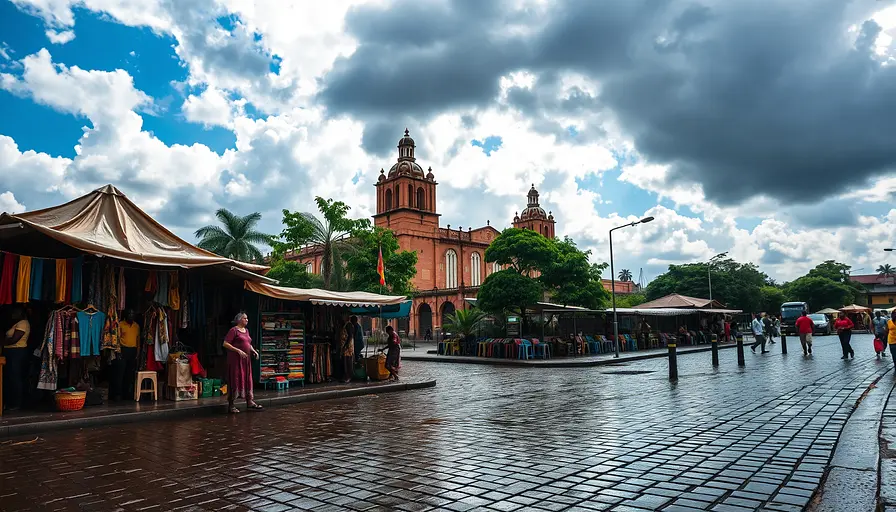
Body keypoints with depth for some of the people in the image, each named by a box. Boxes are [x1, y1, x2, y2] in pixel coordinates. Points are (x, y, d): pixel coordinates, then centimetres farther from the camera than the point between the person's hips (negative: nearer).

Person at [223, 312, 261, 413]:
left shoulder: (246, 330, 14)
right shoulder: (233, 330, -9)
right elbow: (225, 344, -15)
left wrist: (254, 351, 8)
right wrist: (238, 350, -22)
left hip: (246, 359, 8)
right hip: (235, 359, -8)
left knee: (247, 379, 10)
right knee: (235, 380, -4)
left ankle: (250, 402, 17)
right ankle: (230, 405, 4)